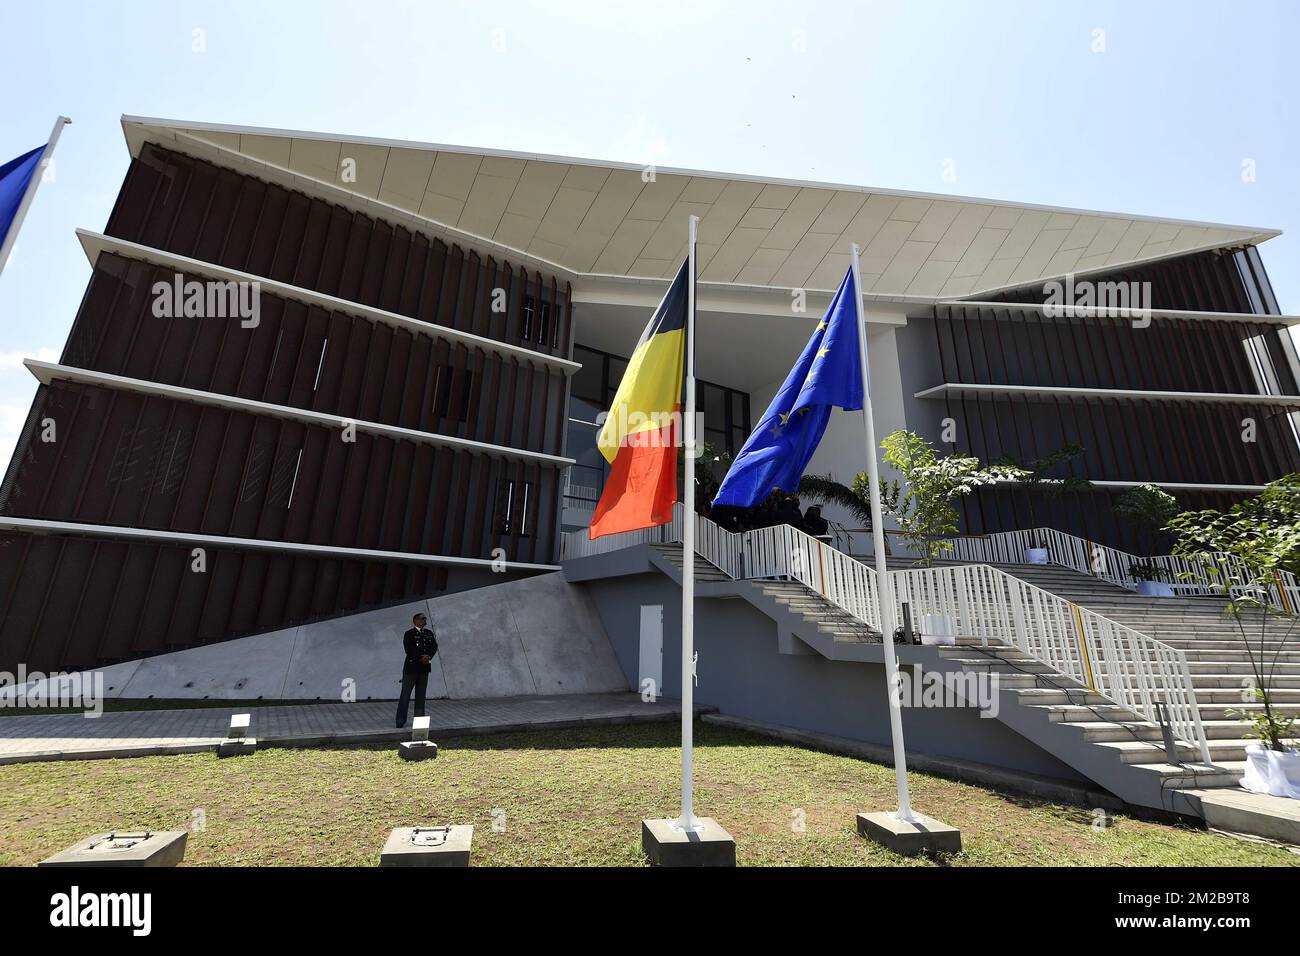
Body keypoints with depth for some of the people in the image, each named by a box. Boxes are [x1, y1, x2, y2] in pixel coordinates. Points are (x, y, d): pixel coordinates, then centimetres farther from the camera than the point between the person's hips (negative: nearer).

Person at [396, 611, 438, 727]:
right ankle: (401, 721, 7)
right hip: (411, 667, -5)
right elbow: (409, 650, -16)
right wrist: (421, 657, -20)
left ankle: (419, 718, 17)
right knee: (405, 695, 1)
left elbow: (434, 646, 4)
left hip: (424, 668, 5)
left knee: (421, 695, 10)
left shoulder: (429, 633, 11)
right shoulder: (409, 634, -5)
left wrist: (428, 656, -13)